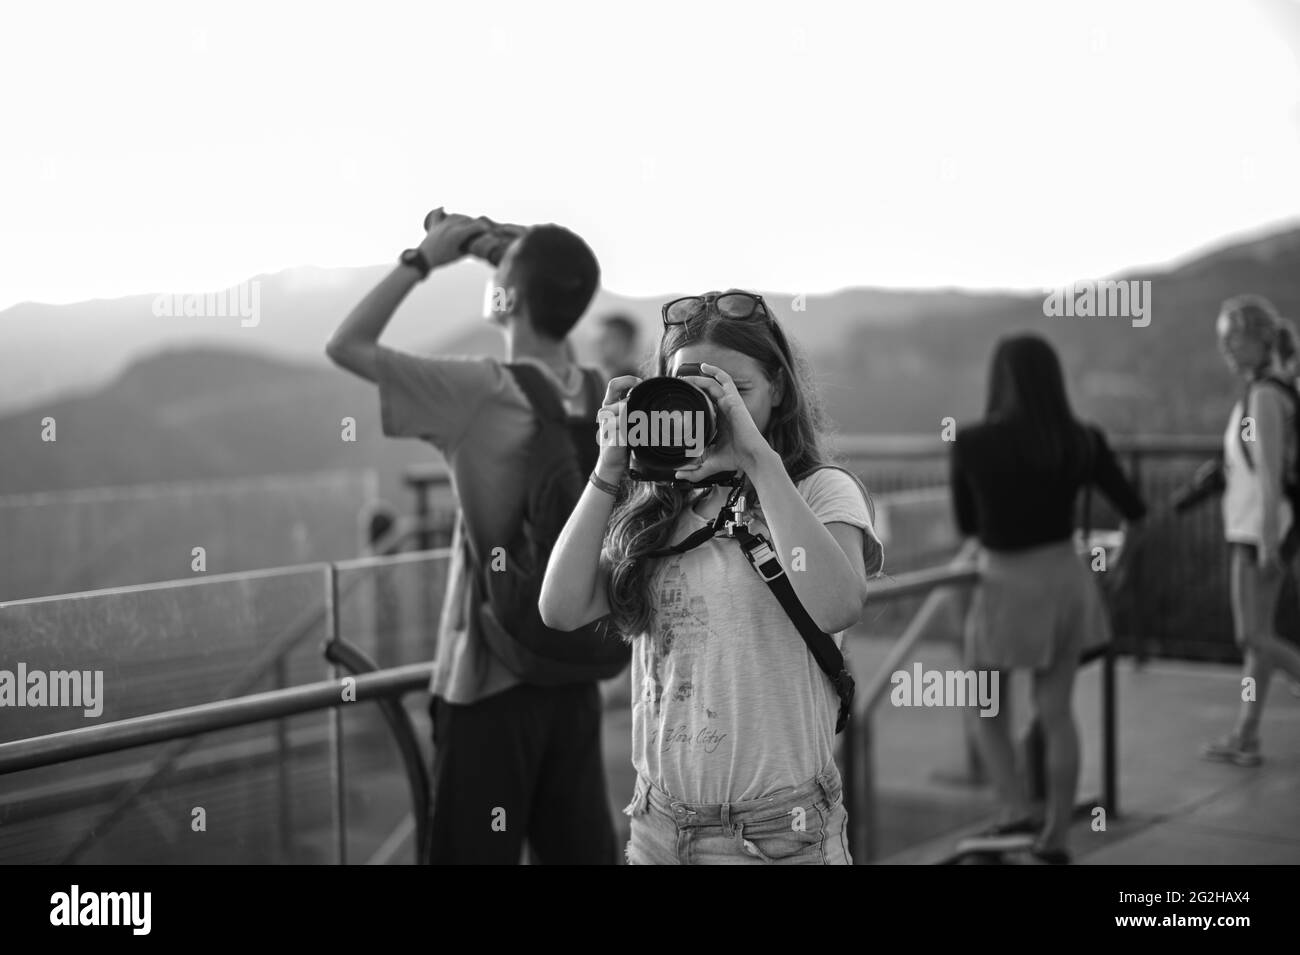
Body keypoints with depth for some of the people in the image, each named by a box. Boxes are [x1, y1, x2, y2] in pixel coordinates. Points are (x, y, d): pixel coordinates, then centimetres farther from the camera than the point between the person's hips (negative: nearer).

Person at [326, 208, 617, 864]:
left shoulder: (480, 392, -18)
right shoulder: (596, 393, -1)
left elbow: (346, 346, -11)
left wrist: (420, 260, -4)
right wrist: (518, 250, 14)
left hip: (492, 673, -6)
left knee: (476, 850, 5)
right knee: (581, 848, 13)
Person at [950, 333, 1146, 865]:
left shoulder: (970, 443, -14)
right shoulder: (1083, 442, -6)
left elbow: (966, 524, 0)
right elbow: (1135, 513, 3)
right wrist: (1120, 559, 23)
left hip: (1005, 593, -4)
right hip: (1066, 584, 4)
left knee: (987, 714, 15)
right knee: (1056, 715, 13)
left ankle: (1019, 817, -1)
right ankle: (1055, 843, 18)